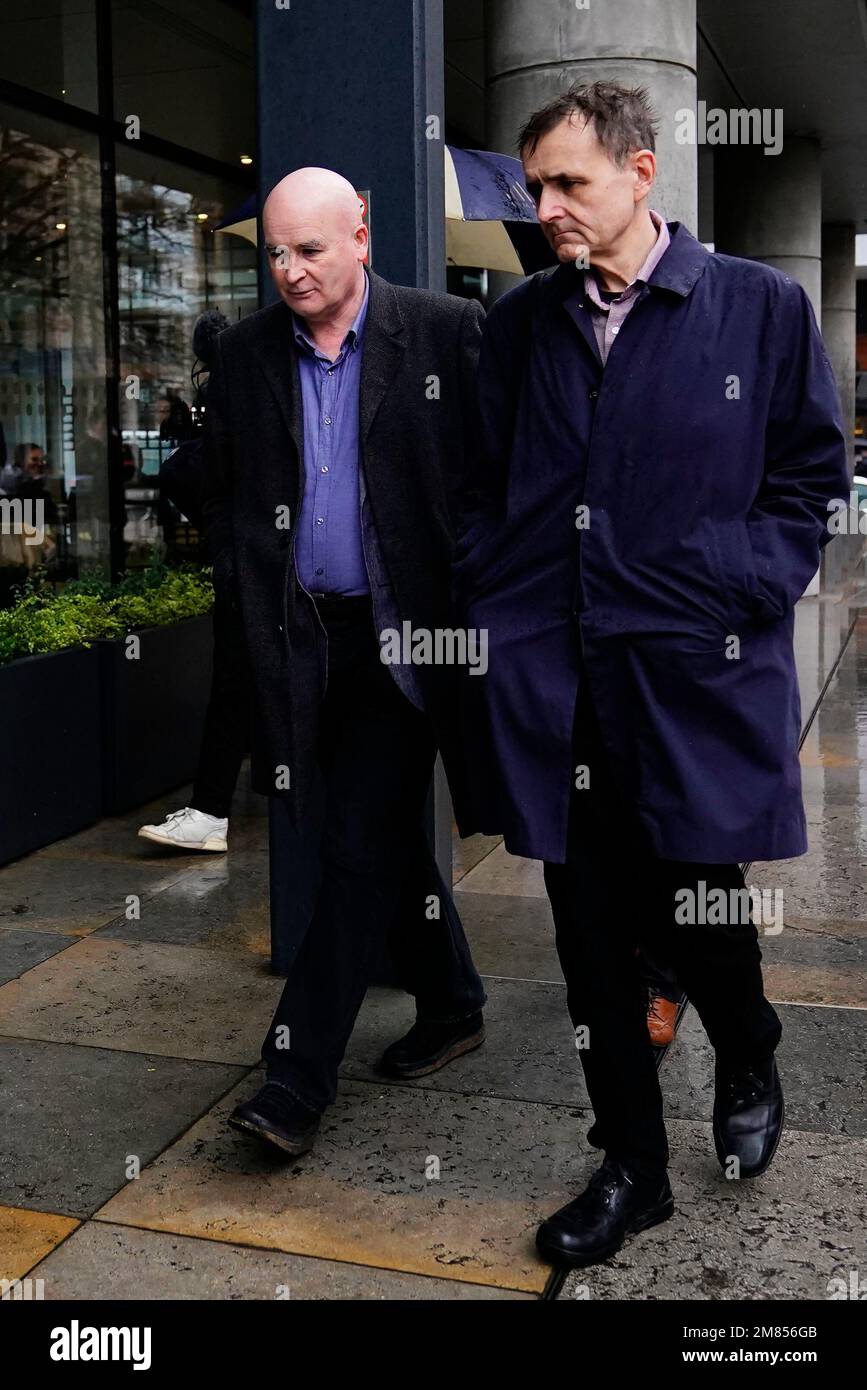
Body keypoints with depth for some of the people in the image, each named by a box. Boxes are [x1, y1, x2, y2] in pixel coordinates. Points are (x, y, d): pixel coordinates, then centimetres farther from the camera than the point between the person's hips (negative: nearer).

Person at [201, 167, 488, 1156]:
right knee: (388, 835, 15)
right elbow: (223, 496, 13)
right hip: (305, 637, 5)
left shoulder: (446, 331, -4)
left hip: (405, 634, -5)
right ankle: (451, 1007, 34)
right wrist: (242, 604, 4)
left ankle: (297, 1081, 0)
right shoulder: (243, 353, 8)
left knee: (361, 850, -6)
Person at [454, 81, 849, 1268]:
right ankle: (632, 1168, 27)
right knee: (592, 936, 9)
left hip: (694, 678, -3)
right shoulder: (518, 323, 10)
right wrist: (488, 605, 4)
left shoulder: (762, 307, 1)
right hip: (552, 682, 3)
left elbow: (810, 479, 4)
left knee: (695, 921, 4)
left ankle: (749, 1067, 40)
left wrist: (743, 596, -6)